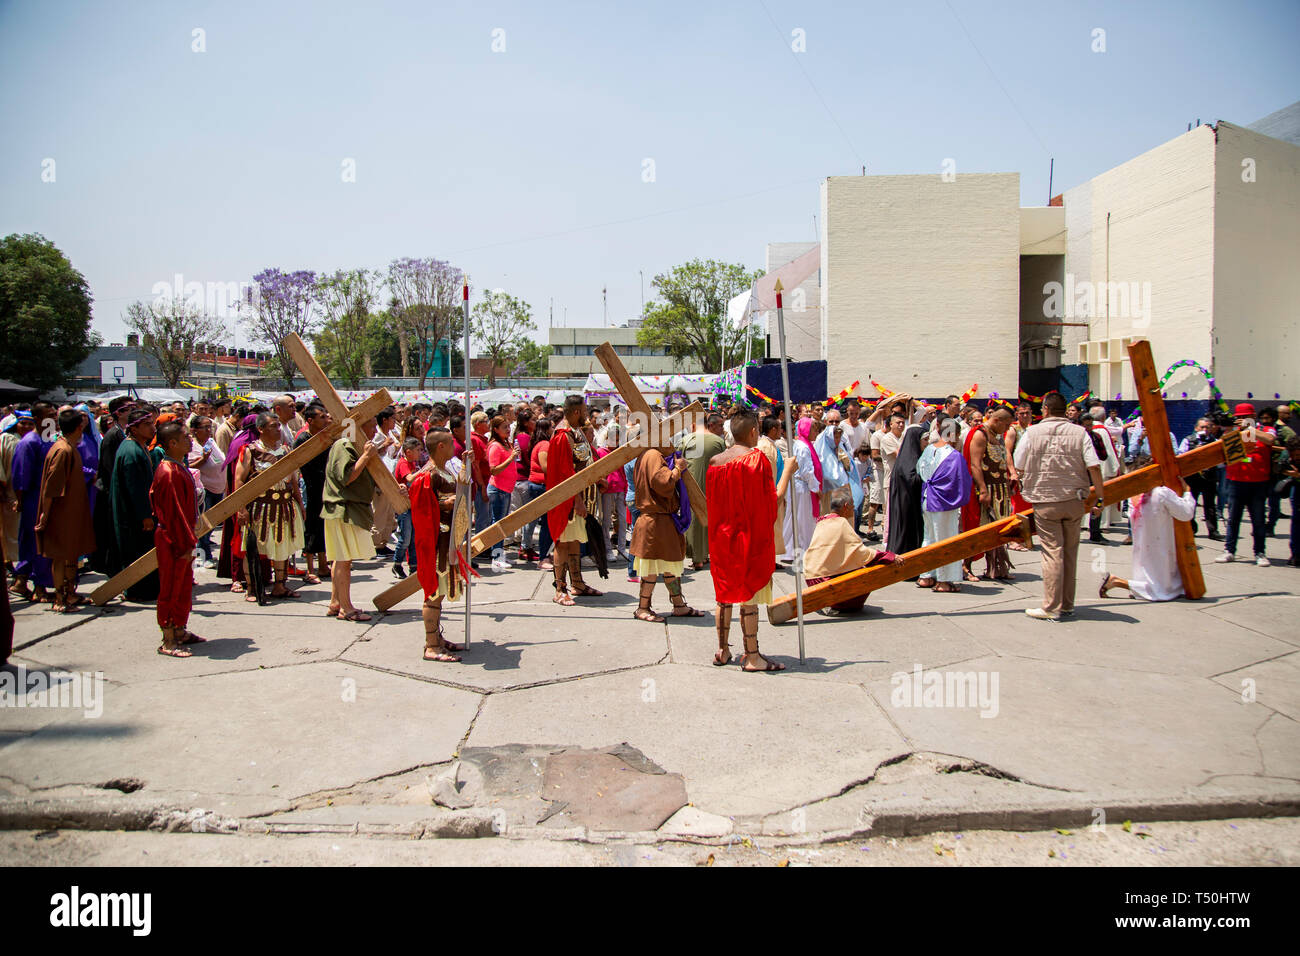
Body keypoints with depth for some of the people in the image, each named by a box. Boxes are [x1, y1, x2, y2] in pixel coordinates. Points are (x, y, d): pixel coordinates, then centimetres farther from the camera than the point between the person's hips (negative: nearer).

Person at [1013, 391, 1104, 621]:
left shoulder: (1032, 432, -4)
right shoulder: (1079, 432, 0)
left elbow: (1019, 467, 1)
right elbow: (1094, 466, -8)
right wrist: (1099, 494, 1)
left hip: (1045, 501, -2)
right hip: (1075, 500, 3)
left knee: (1052, 552, -1)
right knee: (1070, 551, 13)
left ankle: (1052, 608, -2)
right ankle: (1067, 604, 21)